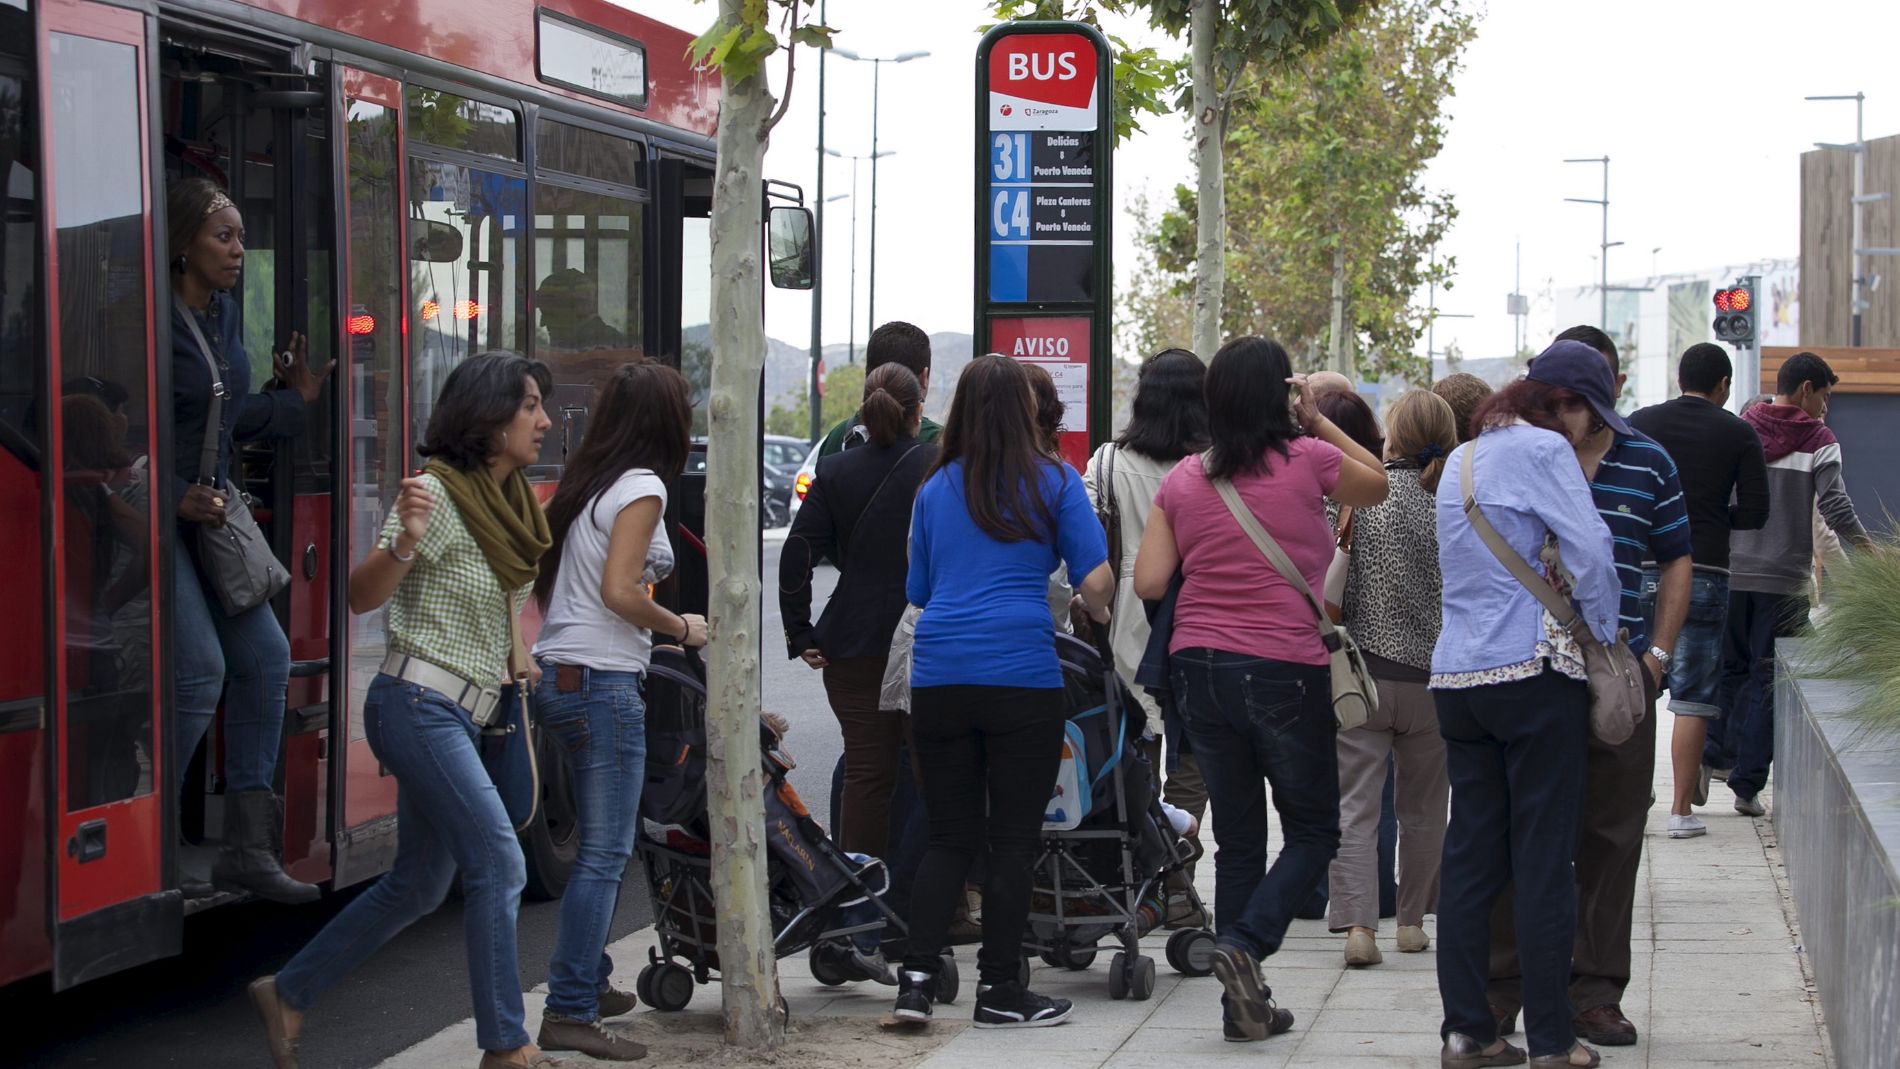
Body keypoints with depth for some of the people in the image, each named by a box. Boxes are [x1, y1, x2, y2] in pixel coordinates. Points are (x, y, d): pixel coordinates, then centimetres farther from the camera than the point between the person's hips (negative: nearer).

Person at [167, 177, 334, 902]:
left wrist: (293, 401, 13)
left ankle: (246, 849, 12)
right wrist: (172, 496, -22)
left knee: (264, 656, 5)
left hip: (214, 511, 9)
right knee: (200, 669, -14)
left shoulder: (224, 315, 11)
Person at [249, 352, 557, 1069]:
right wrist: (404, 542, -37)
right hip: (419, 706, -9)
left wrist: (513, 659, 20)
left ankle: (288, 996, 25)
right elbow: (361, 597, -19)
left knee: (419, 885, 13)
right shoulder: (440, 492, -15)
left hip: (458, 715, 9)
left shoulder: (506, 499, 11)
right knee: (497, 864, -11)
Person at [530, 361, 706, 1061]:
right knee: (605, 853, -7)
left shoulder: (584, 483, 15)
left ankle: (589, 984, 25)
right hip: (602, 682, -9)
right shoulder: (641, 487, -10)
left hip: (557, 677, 9)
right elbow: (620, 590, -18)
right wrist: (682, 629, -5)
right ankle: (570, 1014, -10)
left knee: (600, 846, 18)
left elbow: (544, 581, 19)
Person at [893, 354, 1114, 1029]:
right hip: (1022, 674, -4)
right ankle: (998, 989, 6)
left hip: (938, 676, 4)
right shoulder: (1053, 483, 2)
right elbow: (1096, 579, -3)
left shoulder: (936, 488, 13)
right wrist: (1097, 616, 18)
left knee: (949, 837, 10)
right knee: (1013, 840, 3)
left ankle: (916, 979, 1)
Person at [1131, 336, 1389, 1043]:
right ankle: (1245, 943, -13)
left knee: (1237, 838, 12)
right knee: (1314, 831, 10)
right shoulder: (1308, 462, -6)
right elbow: (1377, 484, 14)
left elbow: (1148, 582, 2)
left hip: (1199, 667, 4)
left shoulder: (1182, 480, 4)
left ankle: (1244, 1005, 13)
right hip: (1285, 672, -4)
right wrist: (1318, 421, 16)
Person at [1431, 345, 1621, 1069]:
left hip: (1457, 675, 7)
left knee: (1469, 854, 8)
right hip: (1535, 669, -7)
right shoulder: (1543, 450, -6)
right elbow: (1589, 552, -13)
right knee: (1544, 857, -3)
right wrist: (1604, 636, 1)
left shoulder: (1461, 460, 19)